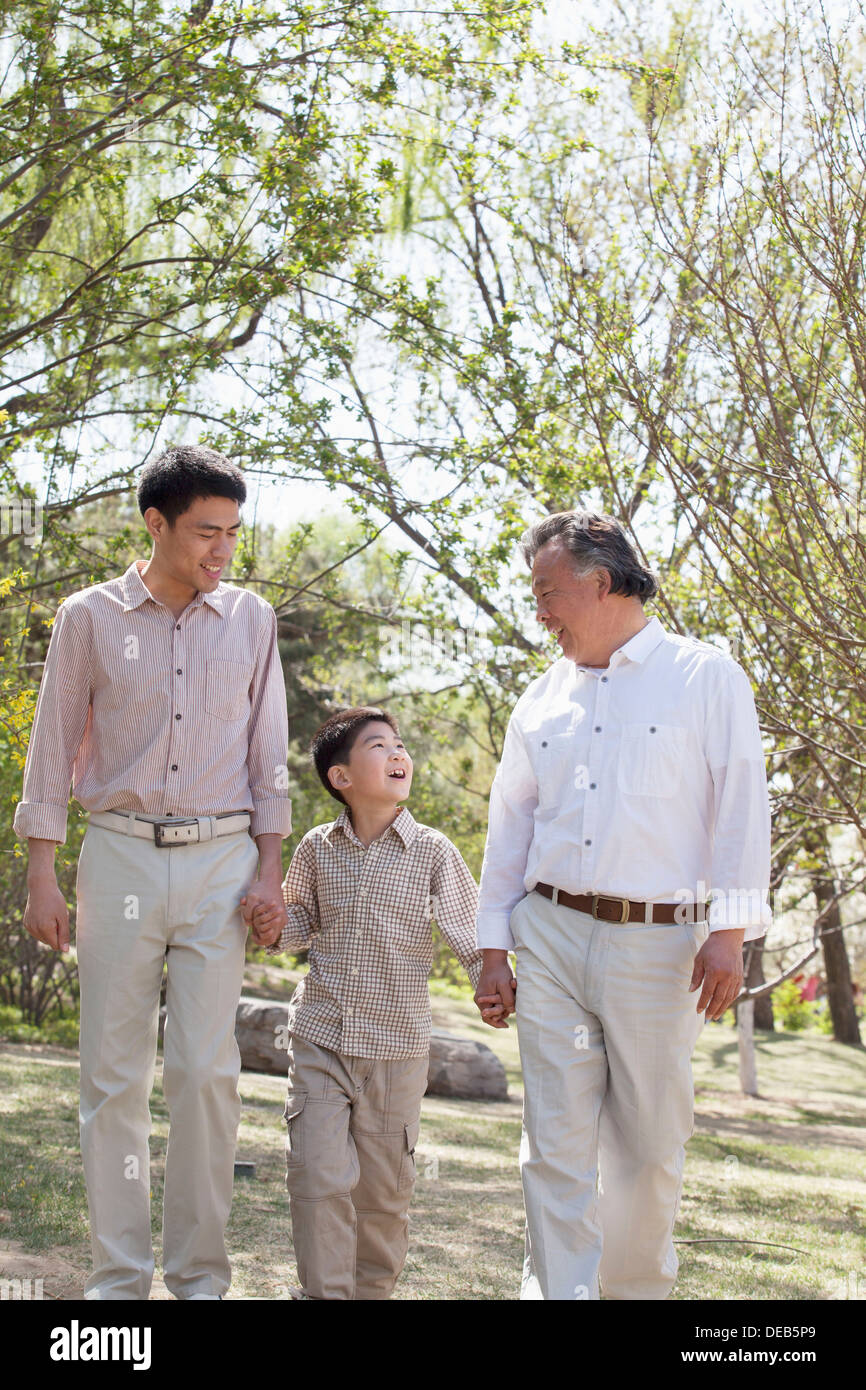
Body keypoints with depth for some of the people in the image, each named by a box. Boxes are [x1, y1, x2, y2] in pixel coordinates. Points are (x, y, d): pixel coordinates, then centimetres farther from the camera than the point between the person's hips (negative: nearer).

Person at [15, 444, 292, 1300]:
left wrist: (269, 866, 3)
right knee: (113, 1070, 1)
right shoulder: (88, 618, 3)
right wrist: (40, 874, 0)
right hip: (119, 853, 0)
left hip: (220, 859, 1)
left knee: (206, 1069, -2)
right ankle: (117, 1276, 9)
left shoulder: (252, 621, 7)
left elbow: (268, 754, 10)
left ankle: (199, 1274, 8)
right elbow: (53, 748, 5)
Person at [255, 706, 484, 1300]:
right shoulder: (317, 848, 2)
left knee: (385, 1186, 9)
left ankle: (373, 1289, 29)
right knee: (319, 1177, -5)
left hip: (396, 1049, -1)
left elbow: (469, 928, -1)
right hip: (320, 1040, 1)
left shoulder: (432, 850, -3)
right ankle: (324, 1290, 9)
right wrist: (278, 929, -3)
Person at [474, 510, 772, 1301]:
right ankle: (559, 1290, 4)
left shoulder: (707, 678, 2)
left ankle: (638, 1289, 20)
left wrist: (730, 932, -13)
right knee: (556, 1138, -1)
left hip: (658, 945, -3)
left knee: (650, 1144, 4)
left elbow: (741, 808, -4)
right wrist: (493, 951, 12)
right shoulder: (543, 699, 15)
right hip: (551, 934, 3)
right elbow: (510, 825, 17)